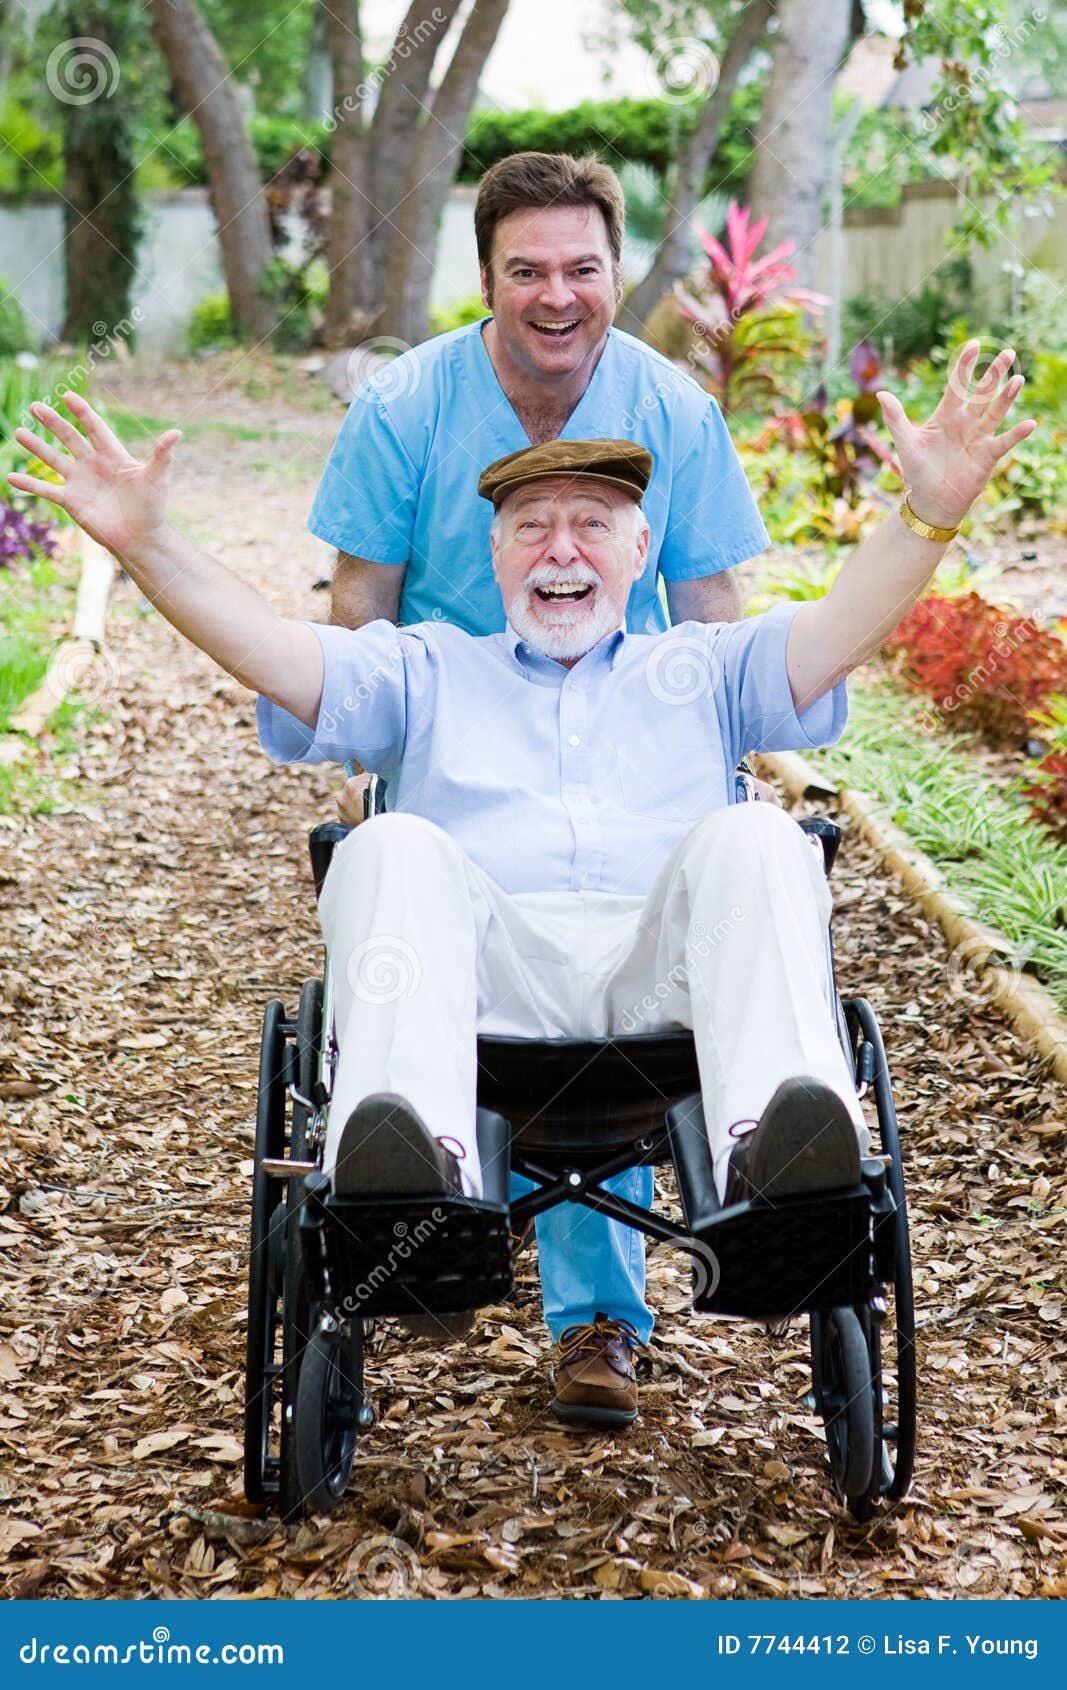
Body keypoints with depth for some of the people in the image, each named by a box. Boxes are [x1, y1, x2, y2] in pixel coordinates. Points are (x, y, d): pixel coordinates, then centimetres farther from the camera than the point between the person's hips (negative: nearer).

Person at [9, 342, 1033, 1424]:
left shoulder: (701, 668, 31)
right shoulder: (428, 670, 31)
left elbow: (841, 627, 12)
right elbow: (279, 653, 14)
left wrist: (928, 515, -7)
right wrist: (146, 545, -3)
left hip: (663, 970, 1)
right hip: (486, 982, 0)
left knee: (753, 841, -29)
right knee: (393, 851, -30)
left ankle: (769, 1157, -54)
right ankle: (422, 1171, -54)